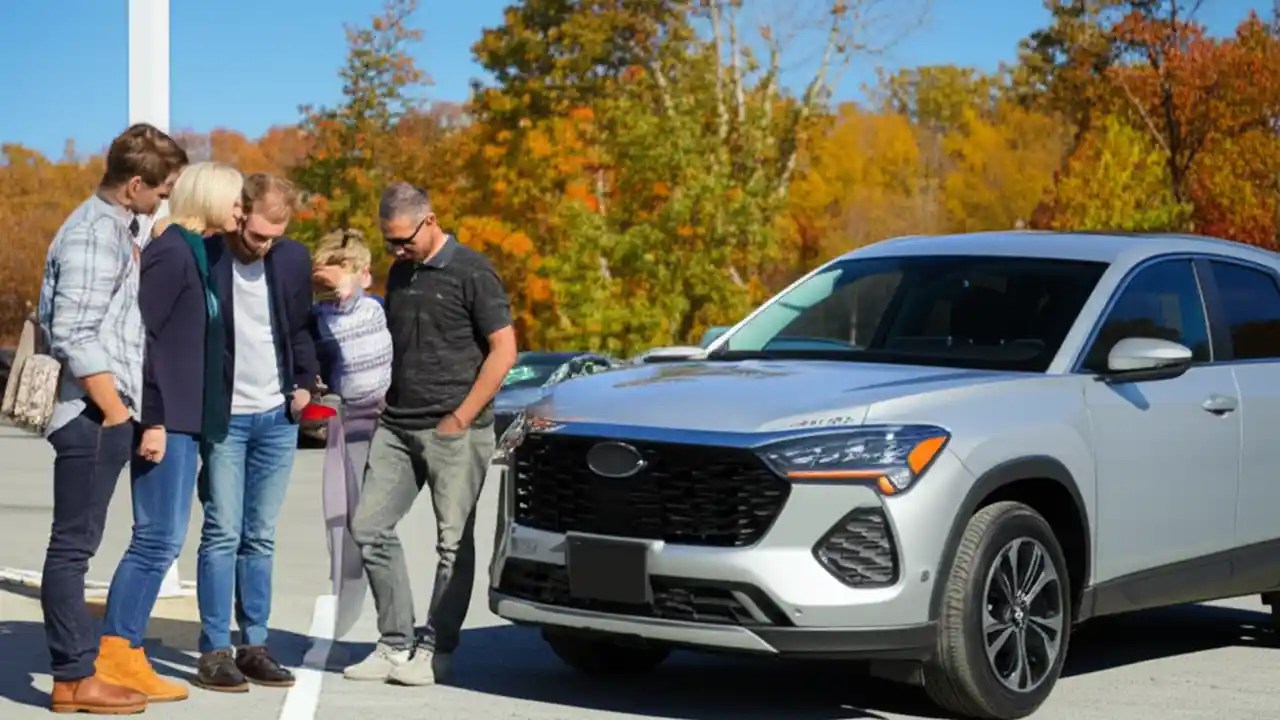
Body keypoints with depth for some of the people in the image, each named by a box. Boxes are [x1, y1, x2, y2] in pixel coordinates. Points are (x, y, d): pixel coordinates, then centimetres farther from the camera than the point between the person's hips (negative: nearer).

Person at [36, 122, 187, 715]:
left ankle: (76, 670, 18)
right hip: (93, 416, -10)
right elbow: (73, 337, -20)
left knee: (76, 545, 12)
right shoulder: (94, 235, -15)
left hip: (105, 413, 10)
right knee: (72, 545, -4)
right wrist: (115, 411, -15)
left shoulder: (113, 229, 15)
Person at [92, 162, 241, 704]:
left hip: (184, 419, 10)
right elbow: (139, 333, -18)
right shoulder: (171, 252, -11)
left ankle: (124, 653, 16)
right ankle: (116, 657, -2)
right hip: (166, 421, -10)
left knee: (164, 540, 11)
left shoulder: (194, 252, 17)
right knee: (156, 539, -7)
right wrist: (152, 420, -20)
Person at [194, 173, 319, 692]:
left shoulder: (293, 259, 4)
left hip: (277, 417, 4)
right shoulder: (202, 257, -10)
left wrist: (304, 382, 5)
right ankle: (214, 652, -1)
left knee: (260, 536, 8)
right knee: (222, 533, -5)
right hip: (223, 417, -4)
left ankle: (254, 645, 13)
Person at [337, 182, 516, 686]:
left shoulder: (471, 272, -7)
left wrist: (460, 419, -12)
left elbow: (503, 350, -10)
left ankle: (435, 650, 6)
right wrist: (387, 406, 10)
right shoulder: (399, 274, 14)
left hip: (454, 431, -7)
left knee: (454, 543, -1)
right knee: (369, 527, 2)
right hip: (397, 427, 7)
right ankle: (396, 643, 9)